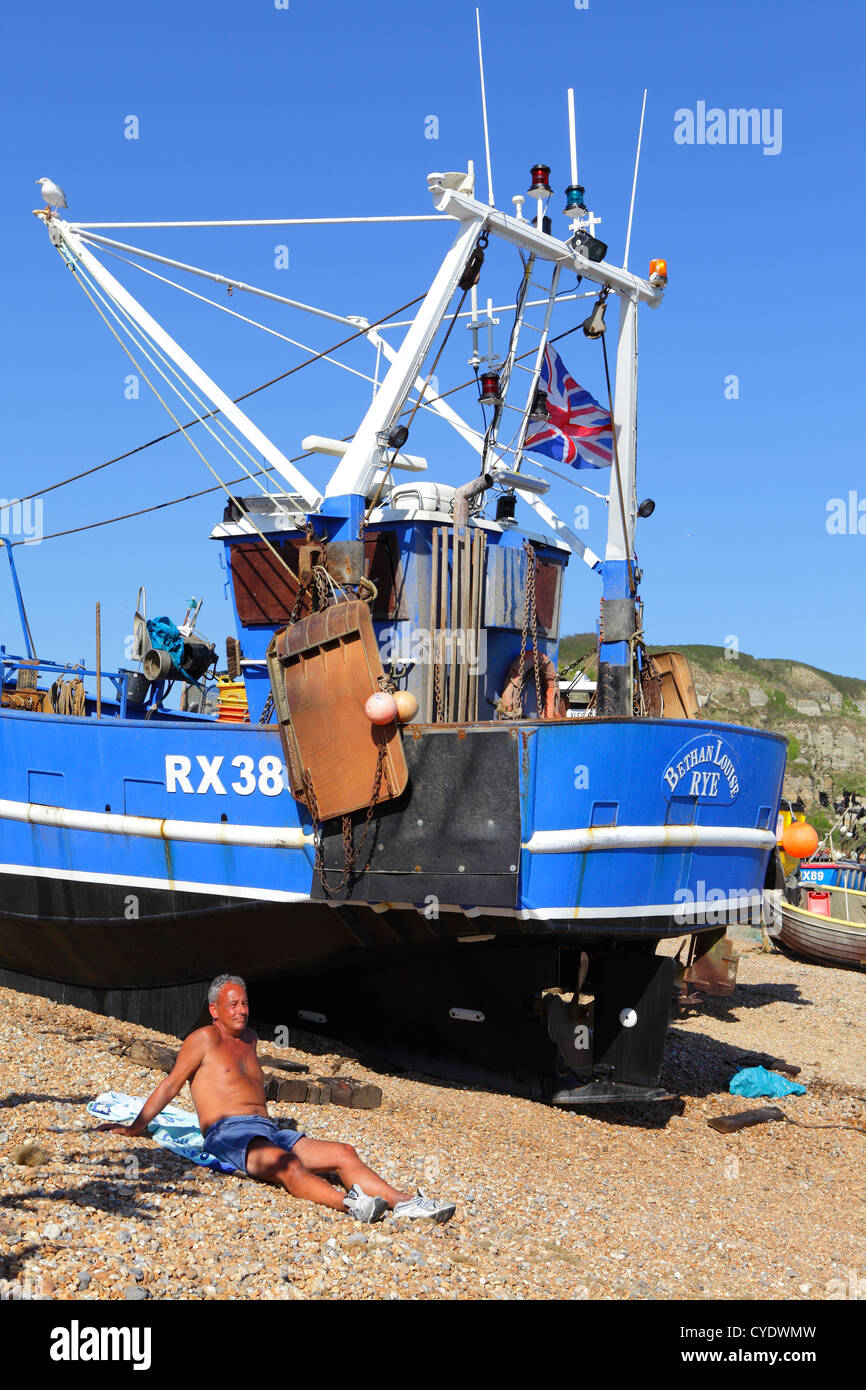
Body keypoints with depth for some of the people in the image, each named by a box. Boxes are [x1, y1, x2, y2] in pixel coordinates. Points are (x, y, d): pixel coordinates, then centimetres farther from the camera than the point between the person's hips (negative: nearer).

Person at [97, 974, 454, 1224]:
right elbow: (171, 1085, 4)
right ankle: (349, 1204, -61)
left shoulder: (249, 1038, 25)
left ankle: (404, 1202, -29)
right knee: (287, 1164, -38)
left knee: (344, 1153, -13)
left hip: (270, 1131, 8)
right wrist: (135, 1128, 3)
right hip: (229, 1132, -8)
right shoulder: (206, 1038, 4)